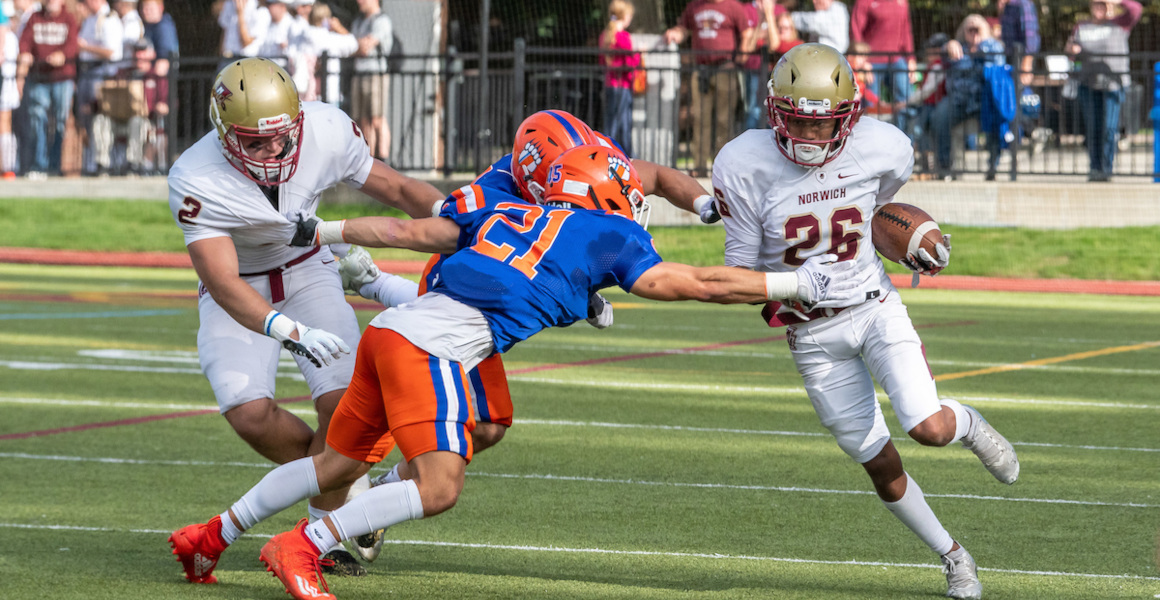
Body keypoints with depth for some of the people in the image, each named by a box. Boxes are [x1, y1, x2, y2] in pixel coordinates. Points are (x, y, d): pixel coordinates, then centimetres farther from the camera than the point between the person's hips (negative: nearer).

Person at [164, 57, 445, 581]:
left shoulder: (326, 132, -23)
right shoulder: (197, 181, -32)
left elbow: (391, 188, -4)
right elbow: (224, 285, -37)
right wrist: (291, 332, -51)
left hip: (307, 271, 2)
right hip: (241, 292, -2)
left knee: (342, 401, -19)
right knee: (250, 414, -21)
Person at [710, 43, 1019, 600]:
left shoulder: (880, 151, -13)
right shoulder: (747, 166, -19)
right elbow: (741, 270, -11)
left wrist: (913, 245, 3)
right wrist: (780, 294, -27)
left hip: (875, 308, 0)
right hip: (812, 335, 0)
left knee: (928, 427, -19)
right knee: (880, 465, 5)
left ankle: (967, 424, 20)